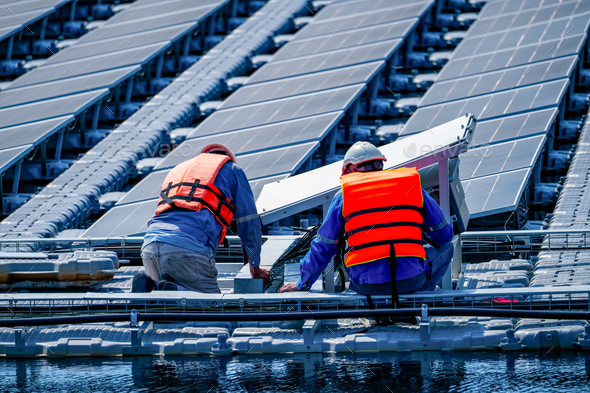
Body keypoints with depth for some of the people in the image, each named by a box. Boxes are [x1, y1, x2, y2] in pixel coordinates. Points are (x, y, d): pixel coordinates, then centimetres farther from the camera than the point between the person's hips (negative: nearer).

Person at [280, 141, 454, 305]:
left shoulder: (344, 195, 10)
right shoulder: (411, 185, 12)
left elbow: (323, 248, 15)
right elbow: (444, 233, 18)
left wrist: (303, 283, 30)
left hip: (367, 285, 0)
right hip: (412, 279, 0)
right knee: (446, 247, 28)